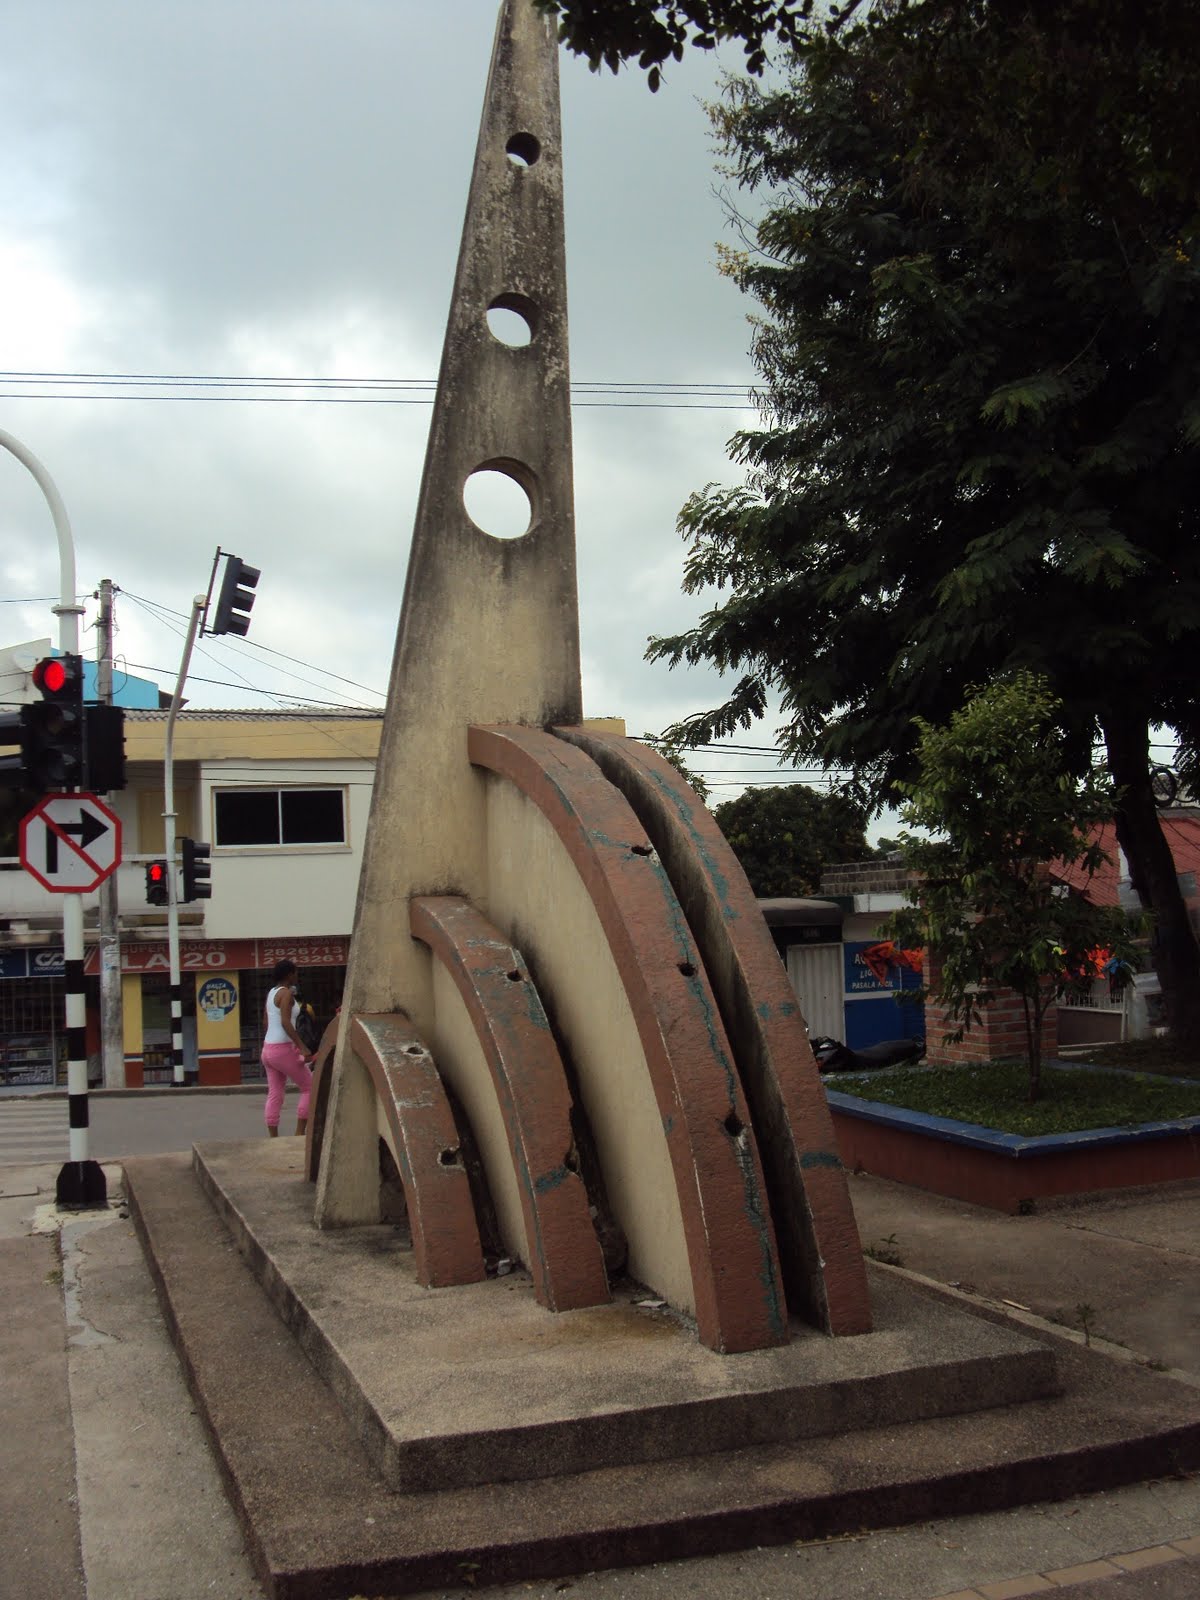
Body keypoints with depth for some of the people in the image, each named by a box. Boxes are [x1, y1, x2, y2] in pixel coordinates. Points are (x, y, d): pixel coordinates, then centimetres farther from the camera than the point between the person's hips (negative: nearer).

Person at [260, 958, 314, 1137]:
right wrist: (302, 1048, -26)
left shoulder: (272, 993, 13)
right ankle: (299, 1134, -2)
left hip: (268, 1048, 9)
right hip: (283, 1049, -9)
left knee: (275, 1095, 8)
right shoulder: (286, 993, -13)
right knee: (310, 1087, 2)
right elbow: (286, 1023, -23)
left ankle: (273, 1139, 5)